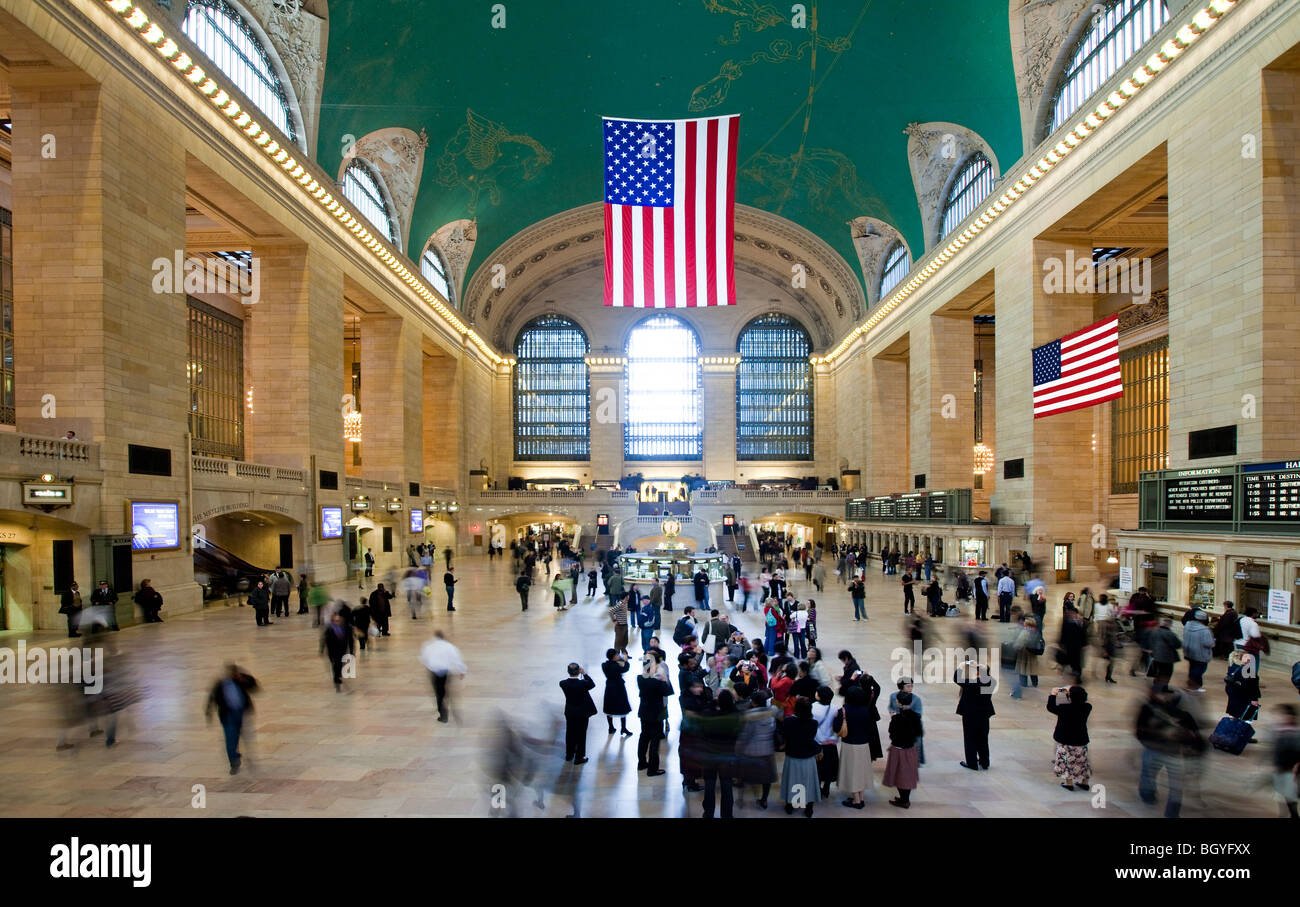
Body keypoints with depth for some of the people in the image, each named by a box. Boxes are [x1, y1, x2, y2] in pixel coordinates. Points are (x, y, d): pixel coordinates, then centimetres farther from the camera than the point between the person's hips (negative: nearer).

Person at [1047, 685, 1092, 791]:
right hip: (1081, 740, 5)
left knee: (1067, 761, 12)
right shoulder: (1087, 707, -13)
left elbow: (1051, 707, -12)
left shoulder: (1065, 709, -26)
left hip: (1066, 741, -4)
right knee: (1081, 760, 20)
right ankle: (1084, 783, 32)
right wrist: (1069, 692, 9)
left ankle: (1069, 783, 20)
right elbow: (1082, 701, 10)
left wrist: (1053, 694, -1)